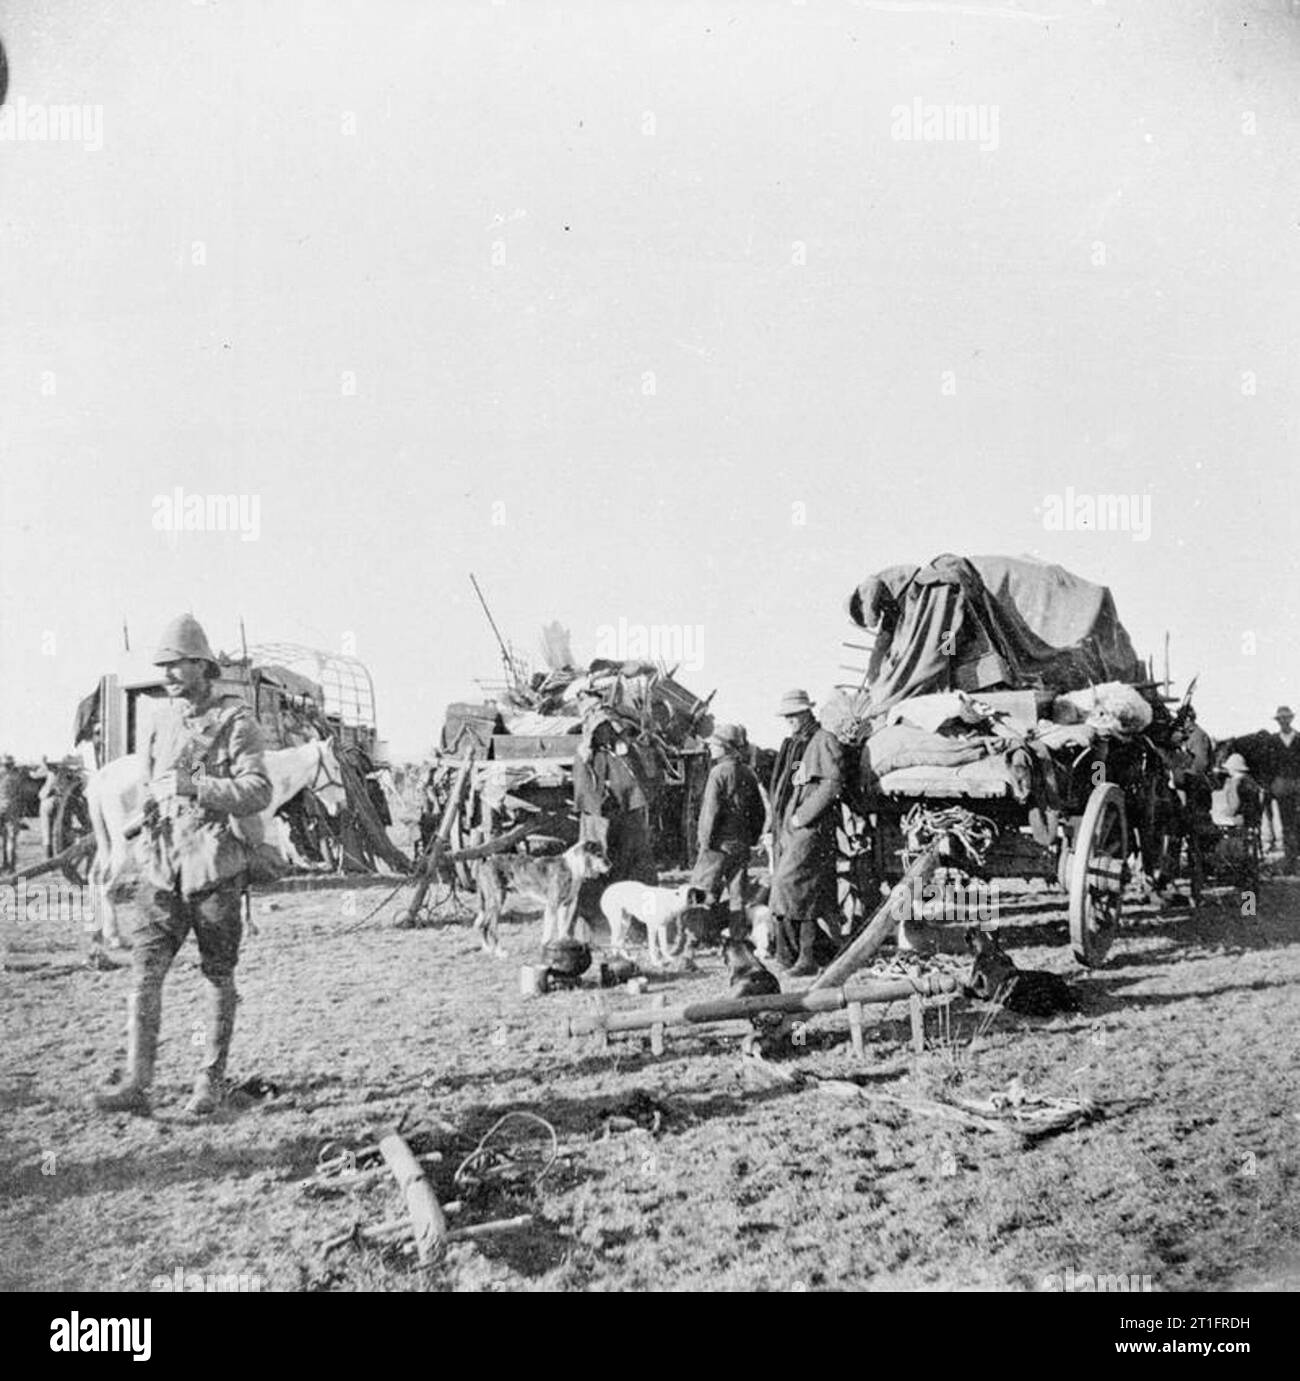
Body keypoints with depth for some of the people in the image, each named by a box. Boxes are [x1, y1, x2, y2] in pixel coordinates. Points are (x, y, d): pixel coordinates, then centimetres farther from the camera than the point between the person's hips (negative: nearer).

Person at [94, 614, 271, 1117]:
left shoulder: (234, 721, -6)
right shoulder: (161, 721, 13)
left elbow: (258, 792, -14)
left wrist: (195, 786, -24)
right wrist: (148, 806, 5)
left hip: (214, 868, -5)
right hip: (162, 867, 5)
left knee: (218, 977, 6)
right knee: (144, 971, -3)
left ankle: (212, 1080, 17)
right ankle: (137, 1083, 0)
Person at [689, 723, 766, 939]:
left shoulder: (719, 772, -13)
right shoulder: (748, 772, 9)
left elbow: (712, 810, -17)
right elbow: (760, 811, 13)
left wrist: (706, 840, -10)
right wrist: (752, 838, 19)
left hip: (720, 842, -7)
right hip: (742, 844, 7)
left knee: (706, 890, 3)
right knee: (737, 892, 11)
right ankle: (739, 936, 13)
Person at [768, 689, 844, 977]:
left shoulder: (824, 742, -5)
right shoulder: (790, 746, 20)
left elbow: (832, 783, -15)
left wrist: (803, 815, -16)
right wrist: (775, 826, 17)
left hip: (812, 827, -8)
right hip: (787, 827, 8)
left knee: (790, 883, -16)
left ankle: (808, 955, -9)